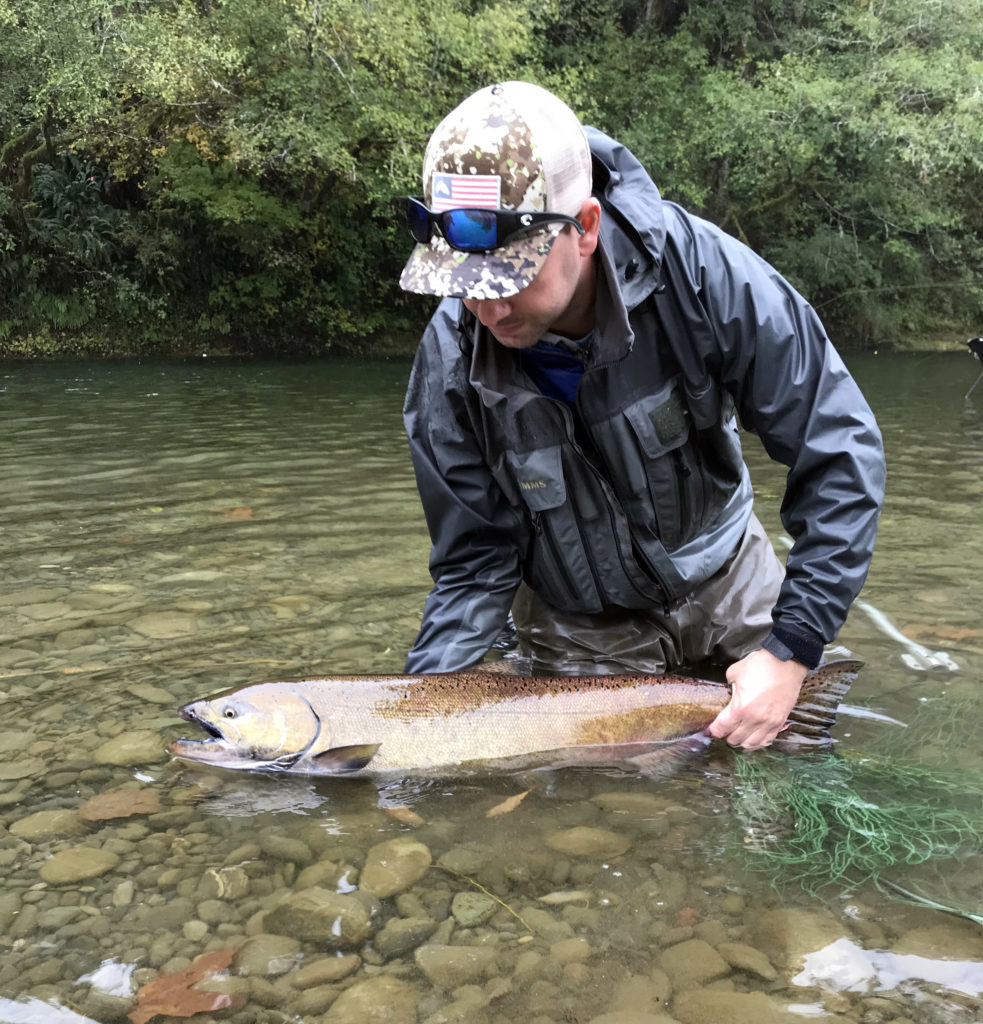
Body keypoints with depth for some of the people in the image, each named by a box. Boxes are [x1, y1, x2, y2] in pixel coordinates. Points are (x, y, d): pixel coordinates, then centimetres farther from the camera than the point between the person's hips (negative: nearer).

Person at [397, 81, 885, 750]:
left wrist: (793, 649, -25)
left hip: (727, 578, 1)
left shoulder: (698, 268, -30)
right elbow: (474, 566, -16)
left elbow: (839, 449, -23)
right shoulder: (450, 363, -25)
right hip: (583, 631, 0)